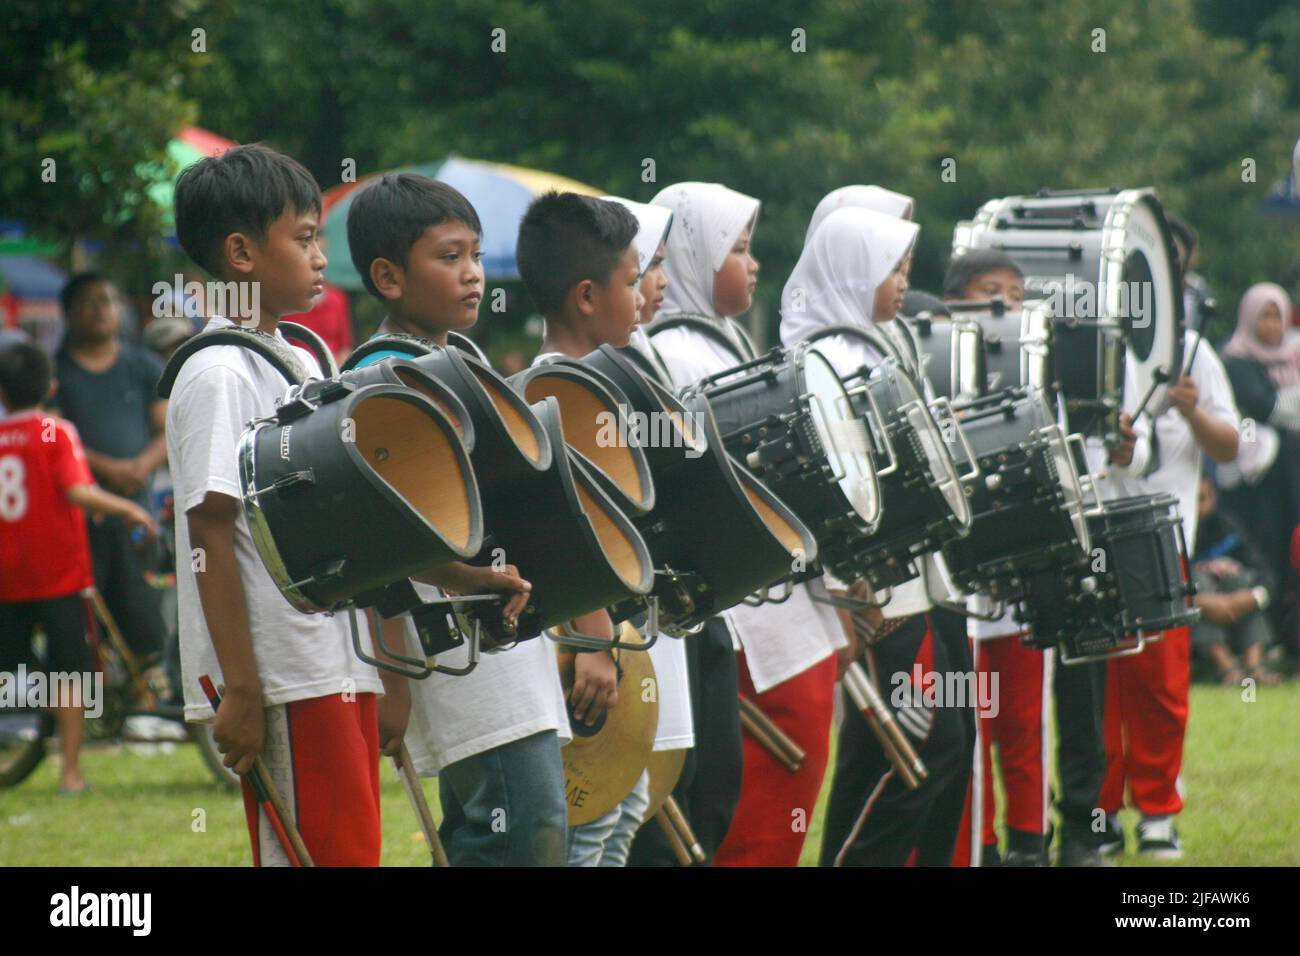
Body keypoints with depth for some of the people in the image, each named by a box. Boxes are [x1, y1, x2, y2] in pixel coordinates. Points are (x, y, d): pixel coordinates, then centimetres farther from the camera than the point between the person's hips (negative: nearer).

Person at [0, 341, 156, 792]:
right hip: (57, 571, -3)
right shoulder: (57, 433, -8)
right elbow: (77, 491, -19)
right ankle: (71, 769, 2)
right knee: (69, 670, 4)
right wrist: (126, 508, -10)